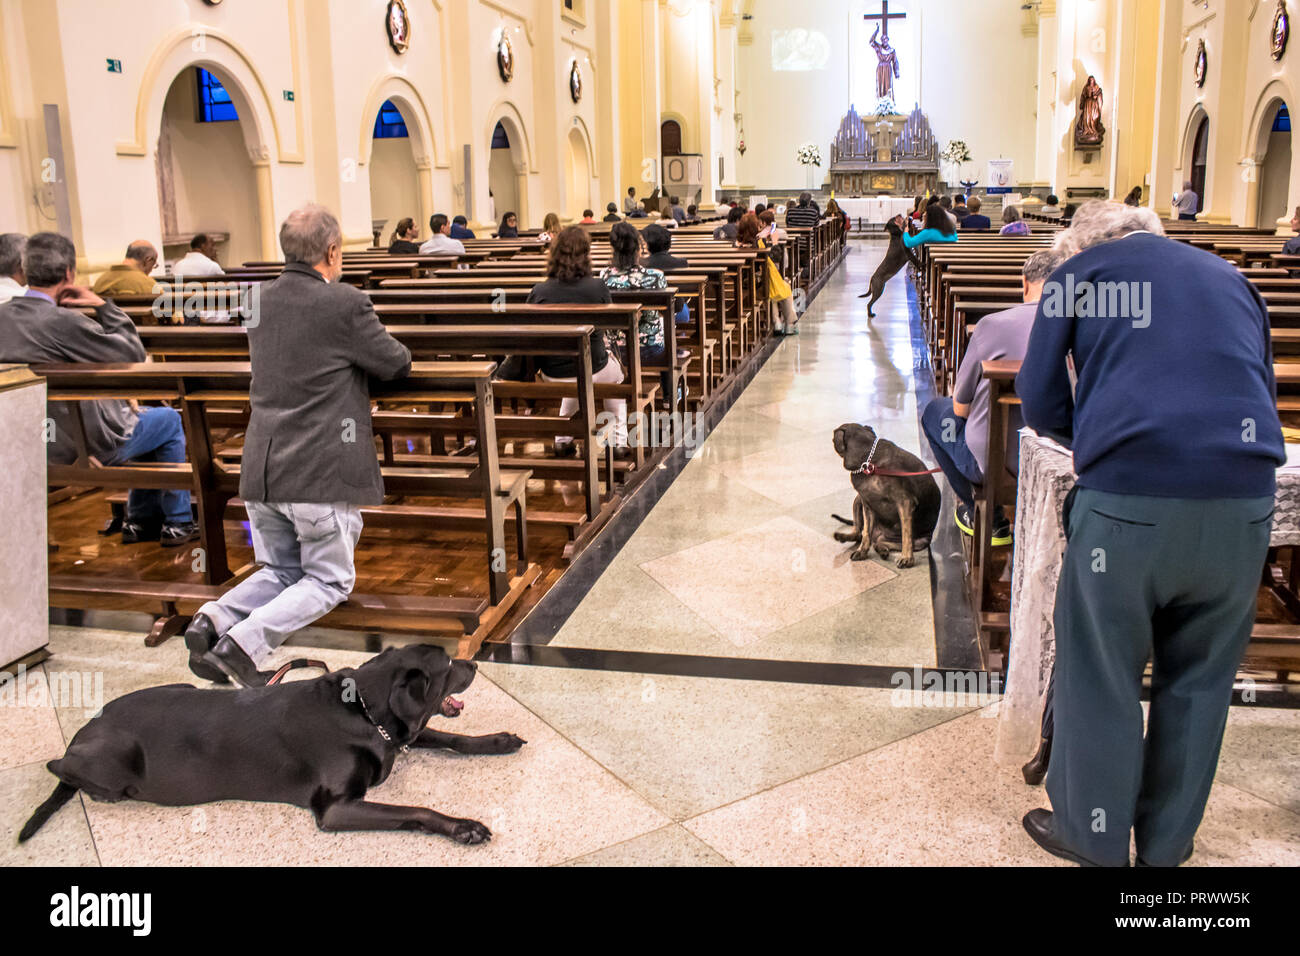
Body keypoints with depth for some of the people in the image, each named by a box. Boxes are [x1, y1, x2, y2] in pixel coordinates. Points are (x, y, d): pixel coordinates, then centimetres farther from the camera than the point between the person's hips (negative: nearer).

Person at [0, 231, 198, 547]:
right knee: (169, 421, 17)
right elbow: (135, 353, -18)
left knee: (143, 417, 30)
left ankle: (141, 520, 36)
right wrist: (104, 306, -10)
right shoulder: (62, 322, -28)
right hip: (88, 445, -8)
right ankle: (178, 523, 24)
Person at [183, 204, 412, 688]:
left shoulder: (260, 301, 9)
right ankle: (245, 641, -8)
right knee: (330, 579, 10)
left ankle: (216, 619, -1)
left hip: (261, 469, 6)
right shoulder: (346, 304, -12)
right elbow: (397, 365, -4)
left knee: (280, 570, 23)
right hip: (322, 471, -6)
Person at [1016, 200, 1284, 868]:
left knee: (1101, 676, 13)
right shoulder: (1227, 275, 23)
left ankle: (1092, 836, 29)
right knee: (1198, 682, 19)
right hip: (1246, 501, 4)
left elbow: (1041, 404, 9)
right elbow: (1263, 388, 27)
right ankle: (1167, 843, 34)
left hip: (1129, 497, -4)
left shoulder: (1078, 272, 12)